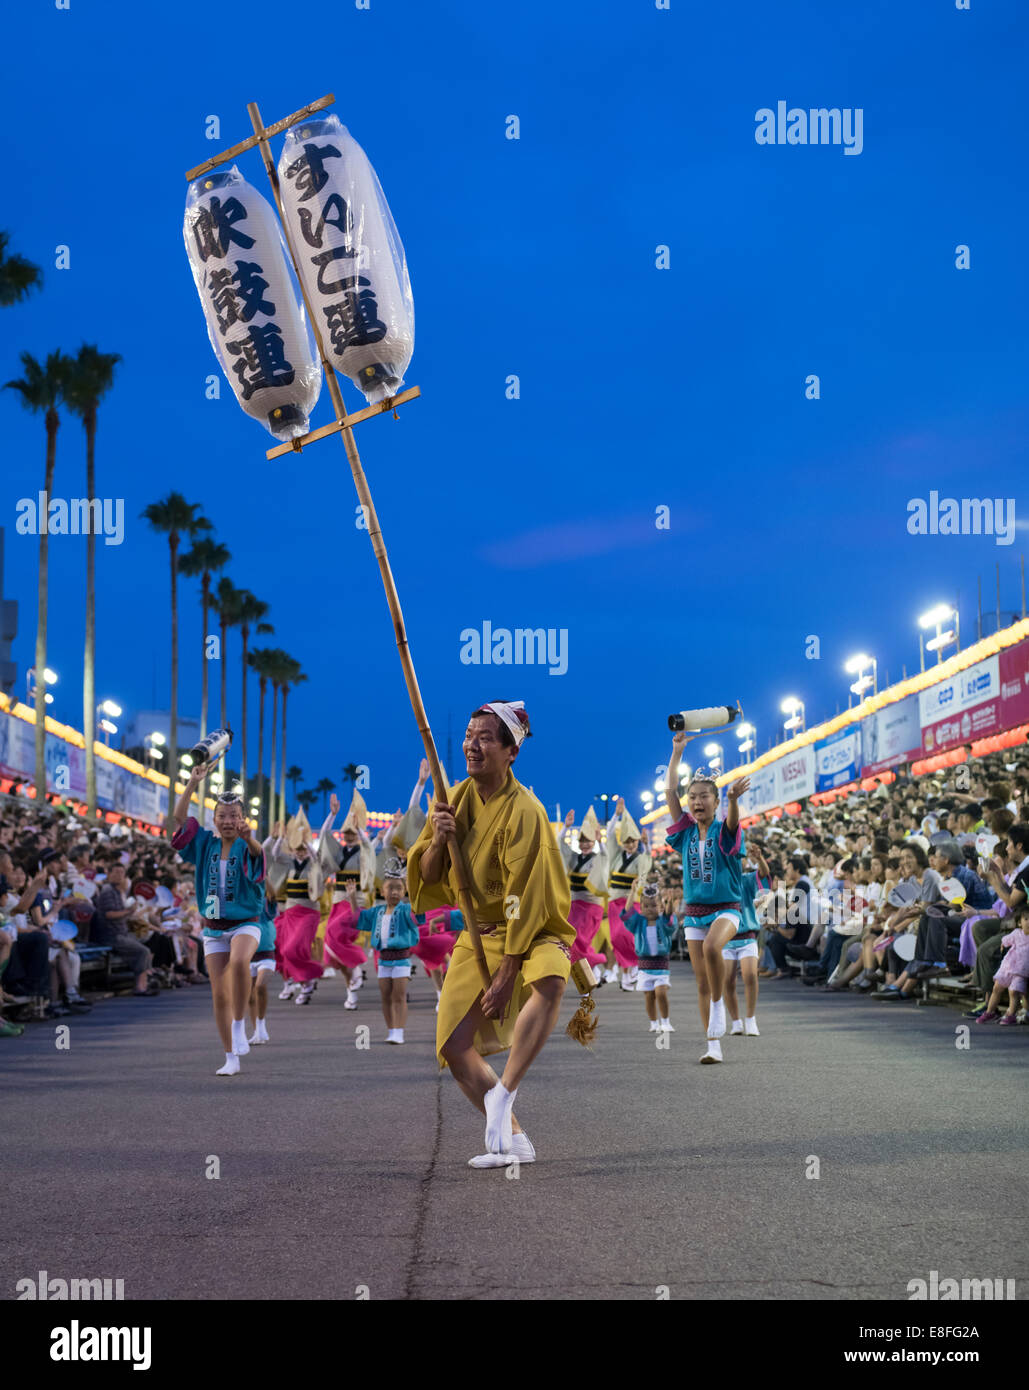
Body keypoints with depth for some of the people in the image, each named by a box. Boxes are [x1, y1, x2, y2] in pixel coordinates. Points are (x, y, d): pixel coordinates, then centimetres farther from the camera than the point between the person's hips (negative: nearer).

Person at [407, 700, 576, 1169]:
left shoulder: (523, 811, -20)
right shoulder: (456, 798, 1)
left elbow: (524, 901, -21)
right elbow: (426, 878, 3)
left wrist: (504, 977, -22)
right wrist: (438, 839, -18)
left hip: (532, 934, -6)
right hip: (477, 936, 6)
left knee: (550, 980, -39)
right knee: (454, 1047, -5)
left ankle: (502, 1097, -31)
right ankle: (512, 1138, 8)